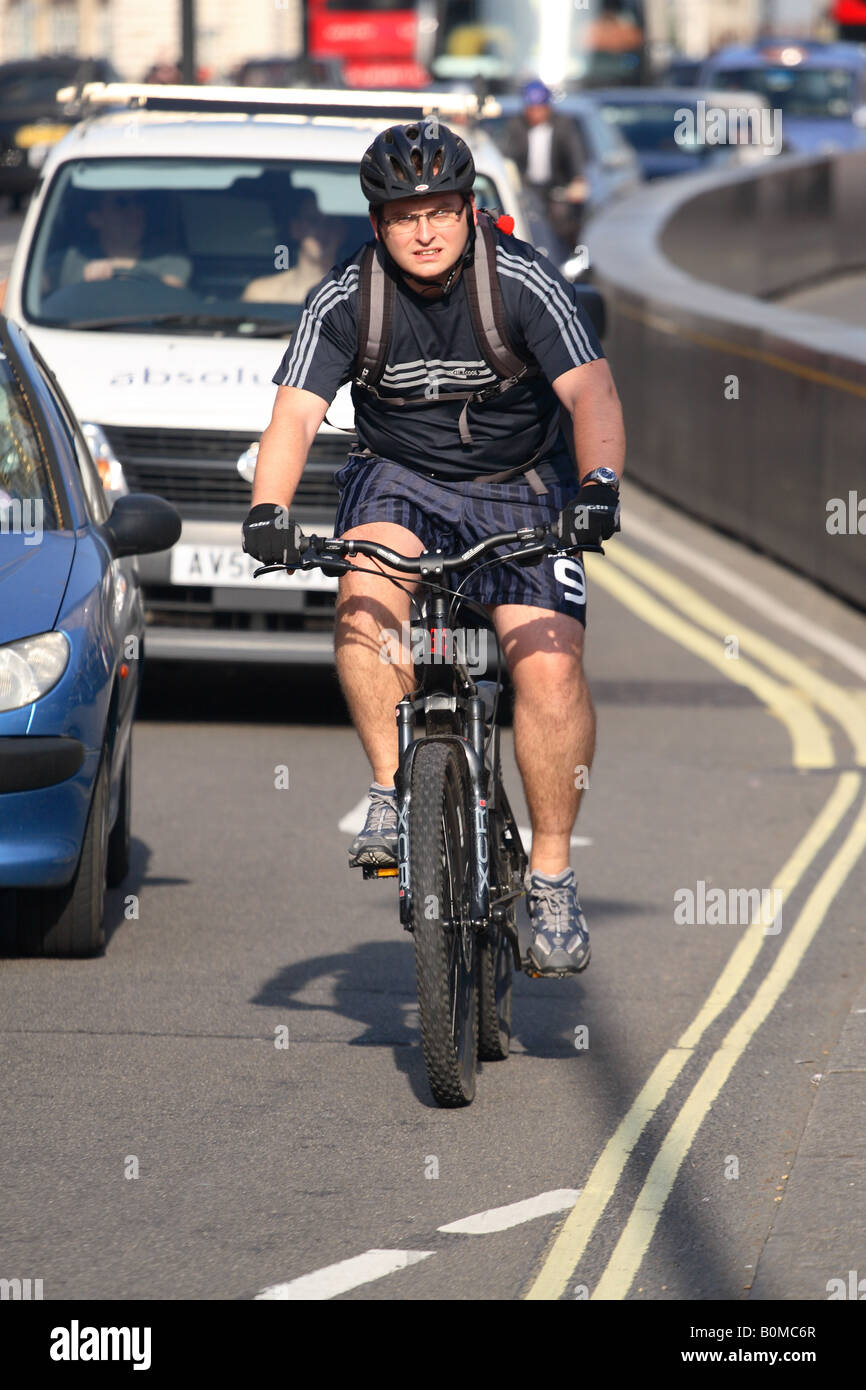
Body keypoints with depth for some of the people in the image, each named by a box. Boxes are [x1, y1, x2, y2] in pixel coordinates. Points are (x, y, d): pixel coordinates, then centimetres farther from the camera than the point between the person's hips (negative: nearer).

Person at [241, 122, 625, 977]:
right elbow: (295, 413, -22)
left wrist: (600, 481, -46)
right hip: (399, 480, 1)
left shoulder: (523, 283, -18)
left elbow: (590, 391, -27)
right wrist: (269, 507, -40)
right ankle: (393, 790, -18)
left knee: (550, 665, -18)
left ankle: (551, 875, -6)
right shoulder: (344, 302, -13)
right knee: (366, 596, -32)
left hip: (519, 492, -1)